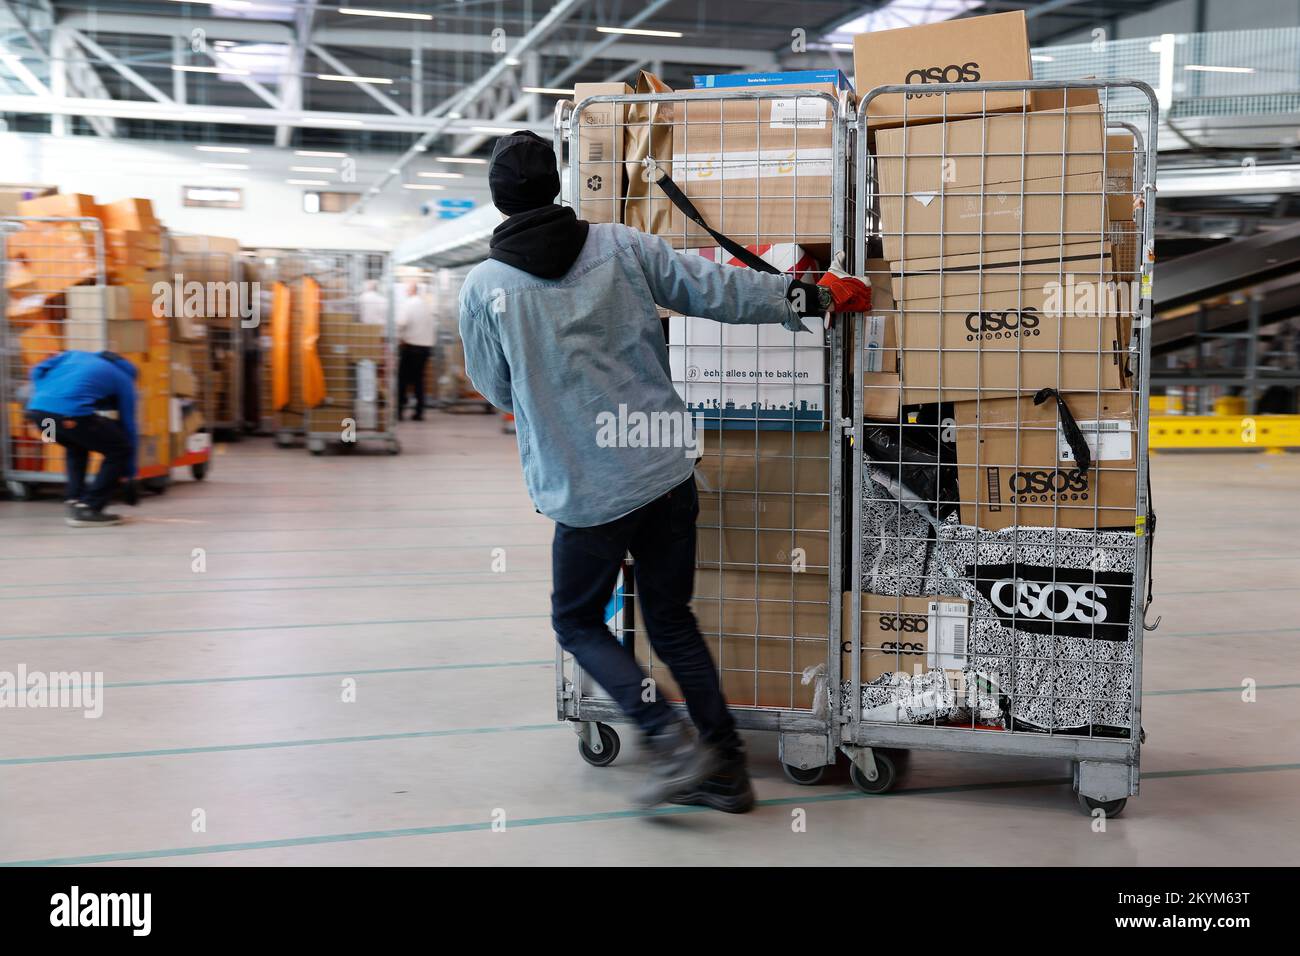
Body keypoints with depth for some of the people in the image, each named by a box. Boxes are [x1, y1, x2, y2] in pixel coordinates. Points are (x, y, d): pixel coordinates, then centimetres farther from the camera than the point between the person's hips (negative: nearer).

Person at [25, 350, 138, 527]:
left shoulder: (76, 355, 35)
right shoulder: (124, 379, 23)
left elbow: (38, 371, 20)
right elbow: (128, 425, 26)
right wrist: (129, 473, 33)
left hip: (38, 408, 6)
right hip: (71, 413, -6)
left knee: (76, 447, 33)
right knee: (119, 450, 12)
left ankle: (74, 503, 21)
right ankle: (88, 509, 5)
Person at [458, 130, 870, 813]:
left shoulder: (482, 288, -4)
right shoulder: (618, 245, 1)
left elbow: (496, 390, 9)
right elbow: (715, 289, 4)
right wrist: (807, 296, 16)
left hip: (586, 490, -3)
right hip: (667, 468, 4)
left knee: (577, 622, 16)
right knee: (670, 618, 17)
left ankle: (670, 742, 0)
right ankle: (725, 768, 17)